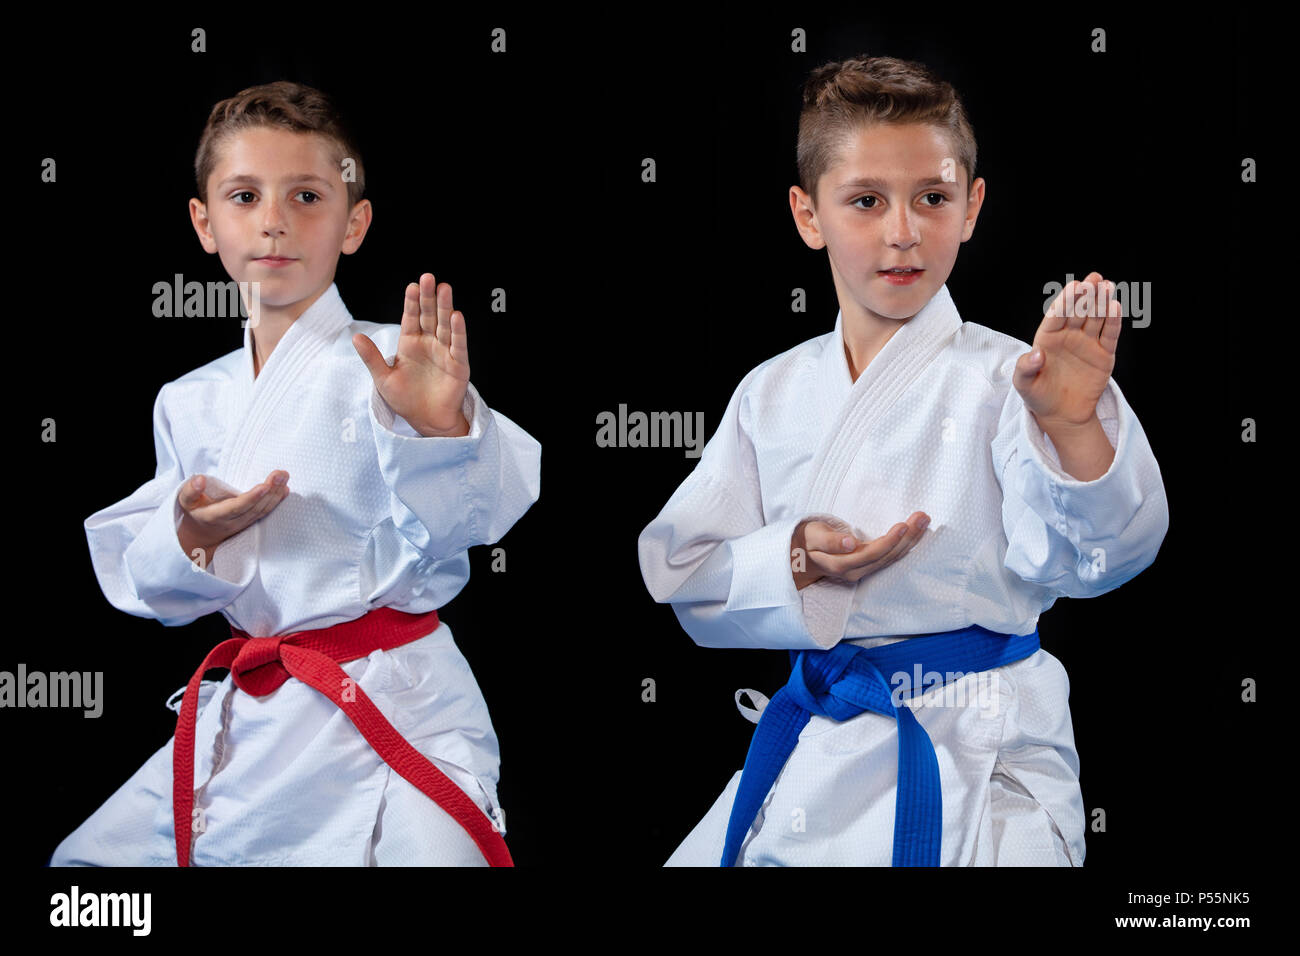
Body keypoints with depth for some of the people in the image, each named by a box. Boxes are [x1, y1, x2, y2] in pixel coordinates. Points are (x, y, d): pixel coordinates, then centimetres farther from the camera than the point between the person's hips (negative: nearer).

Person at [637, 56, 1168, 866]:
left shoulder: (1003, 379, -8)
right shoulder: (775, 396, 6)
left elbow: (1084, 556, -20)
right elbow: (686, 579, 6)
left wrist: (1073, 426, -39)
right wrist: (795, 563, -13)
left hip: (977, 767, -4)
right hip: (814, 758, 4)